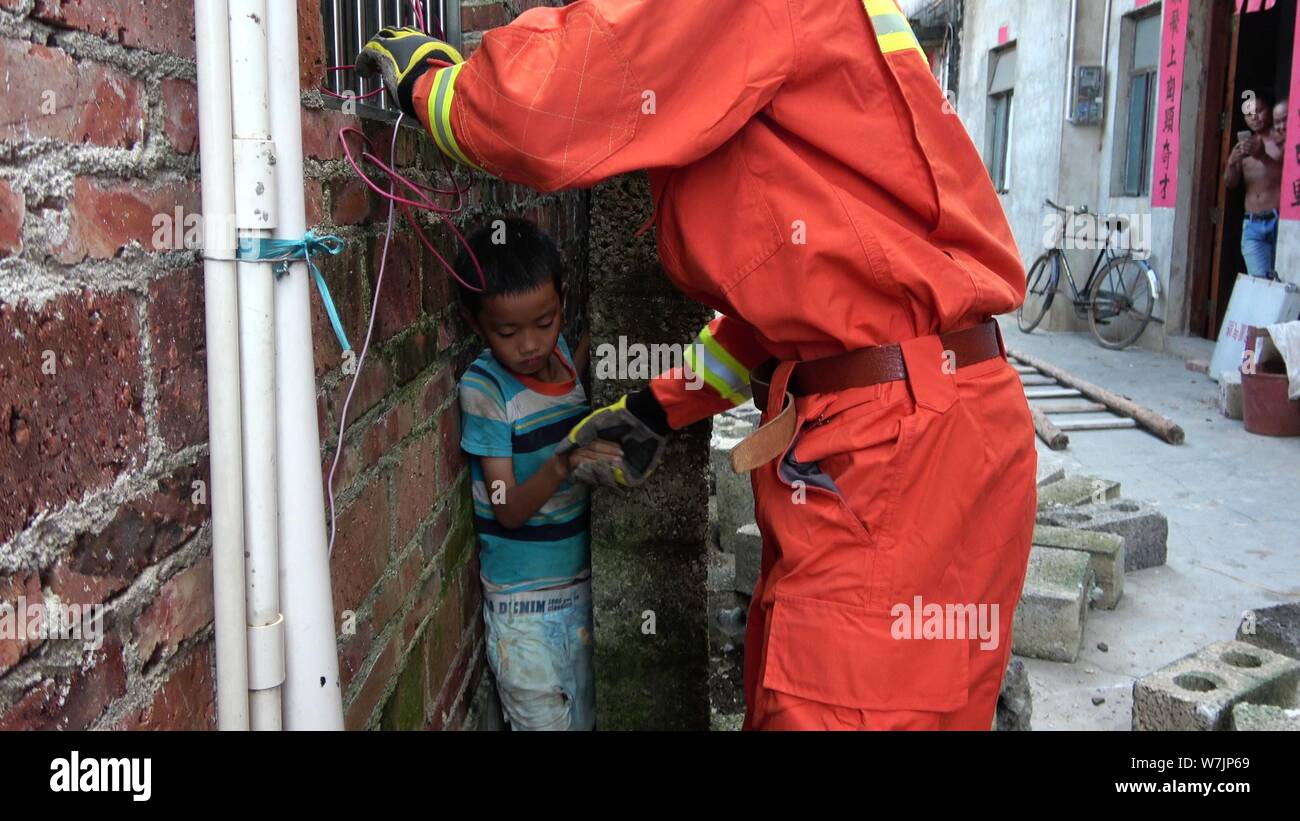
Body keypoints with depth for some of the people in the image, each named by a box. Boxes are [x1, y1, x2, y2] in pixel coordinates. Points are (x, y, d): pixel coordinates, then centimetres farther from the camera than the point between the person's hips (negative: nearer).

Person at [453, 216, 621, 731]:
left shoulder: (565, 353, -2)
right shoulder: (484, 388, -17)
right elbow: (509, 510, -17)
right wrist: (563, 464, -35)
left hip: (579, 584, 5)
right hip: (523, 602, -5)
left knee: (585, 716, 16)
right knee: (546, 721, 4)